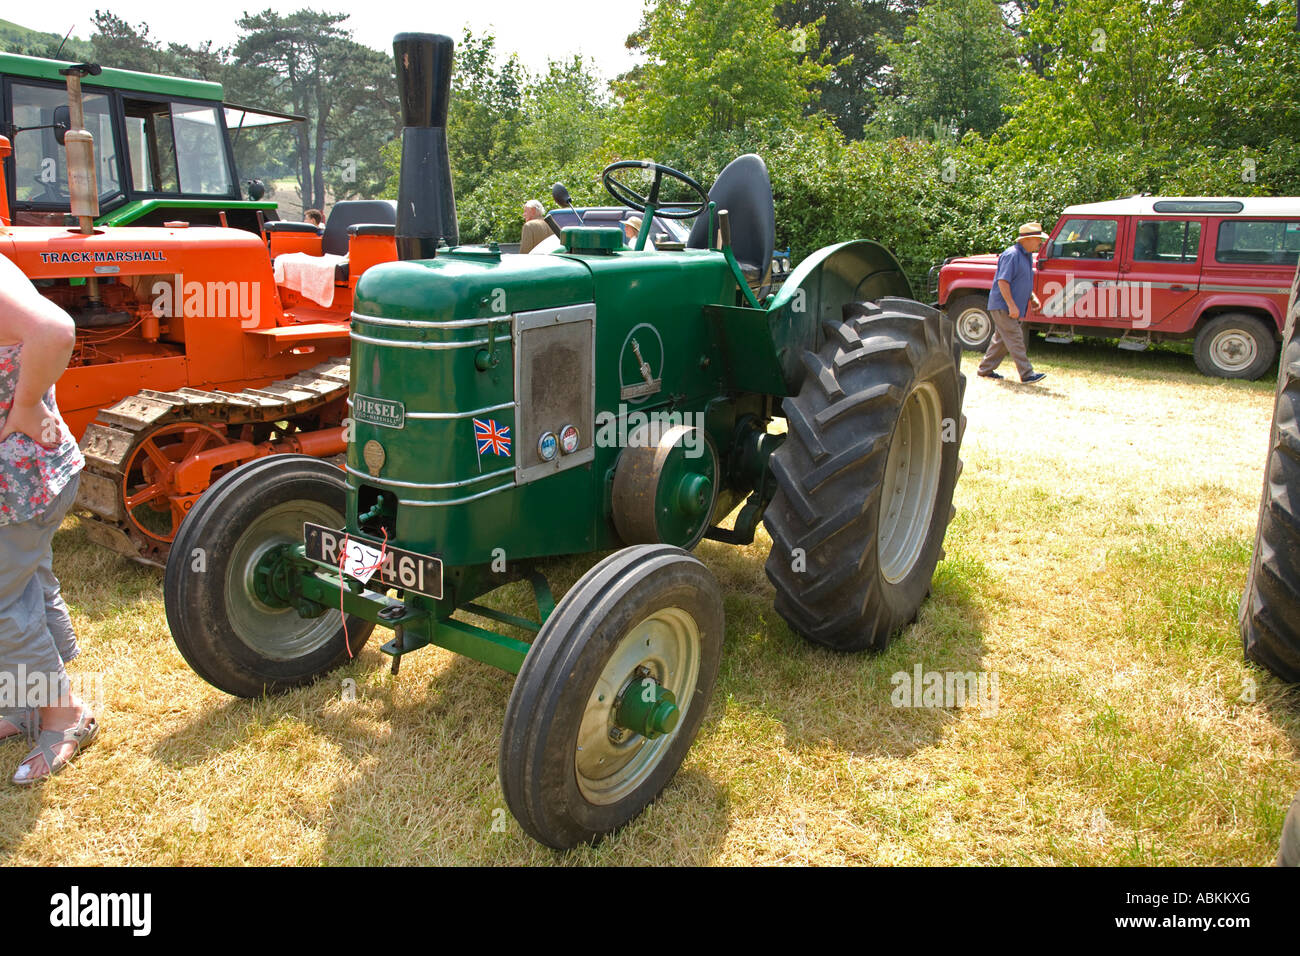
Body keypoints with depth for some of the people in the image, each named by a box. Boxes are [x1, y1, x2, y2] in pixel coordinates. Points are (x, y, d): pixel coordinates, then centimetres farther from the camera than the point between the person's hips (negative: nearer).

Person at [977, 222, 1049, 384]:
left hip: (1011, 308, 10)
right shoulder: (1011, 255, -17)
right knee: (1015, 340, -10)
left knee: (1001, 340, 13)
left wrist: (1033, 297, 12)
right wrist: (1011, 305, -25)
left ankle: (985, 370, 22)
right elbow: (1003, 281, -22)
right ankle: (1027, 374, -11)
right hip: (1002, 306, -10)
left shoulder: (1027, 255, 14)